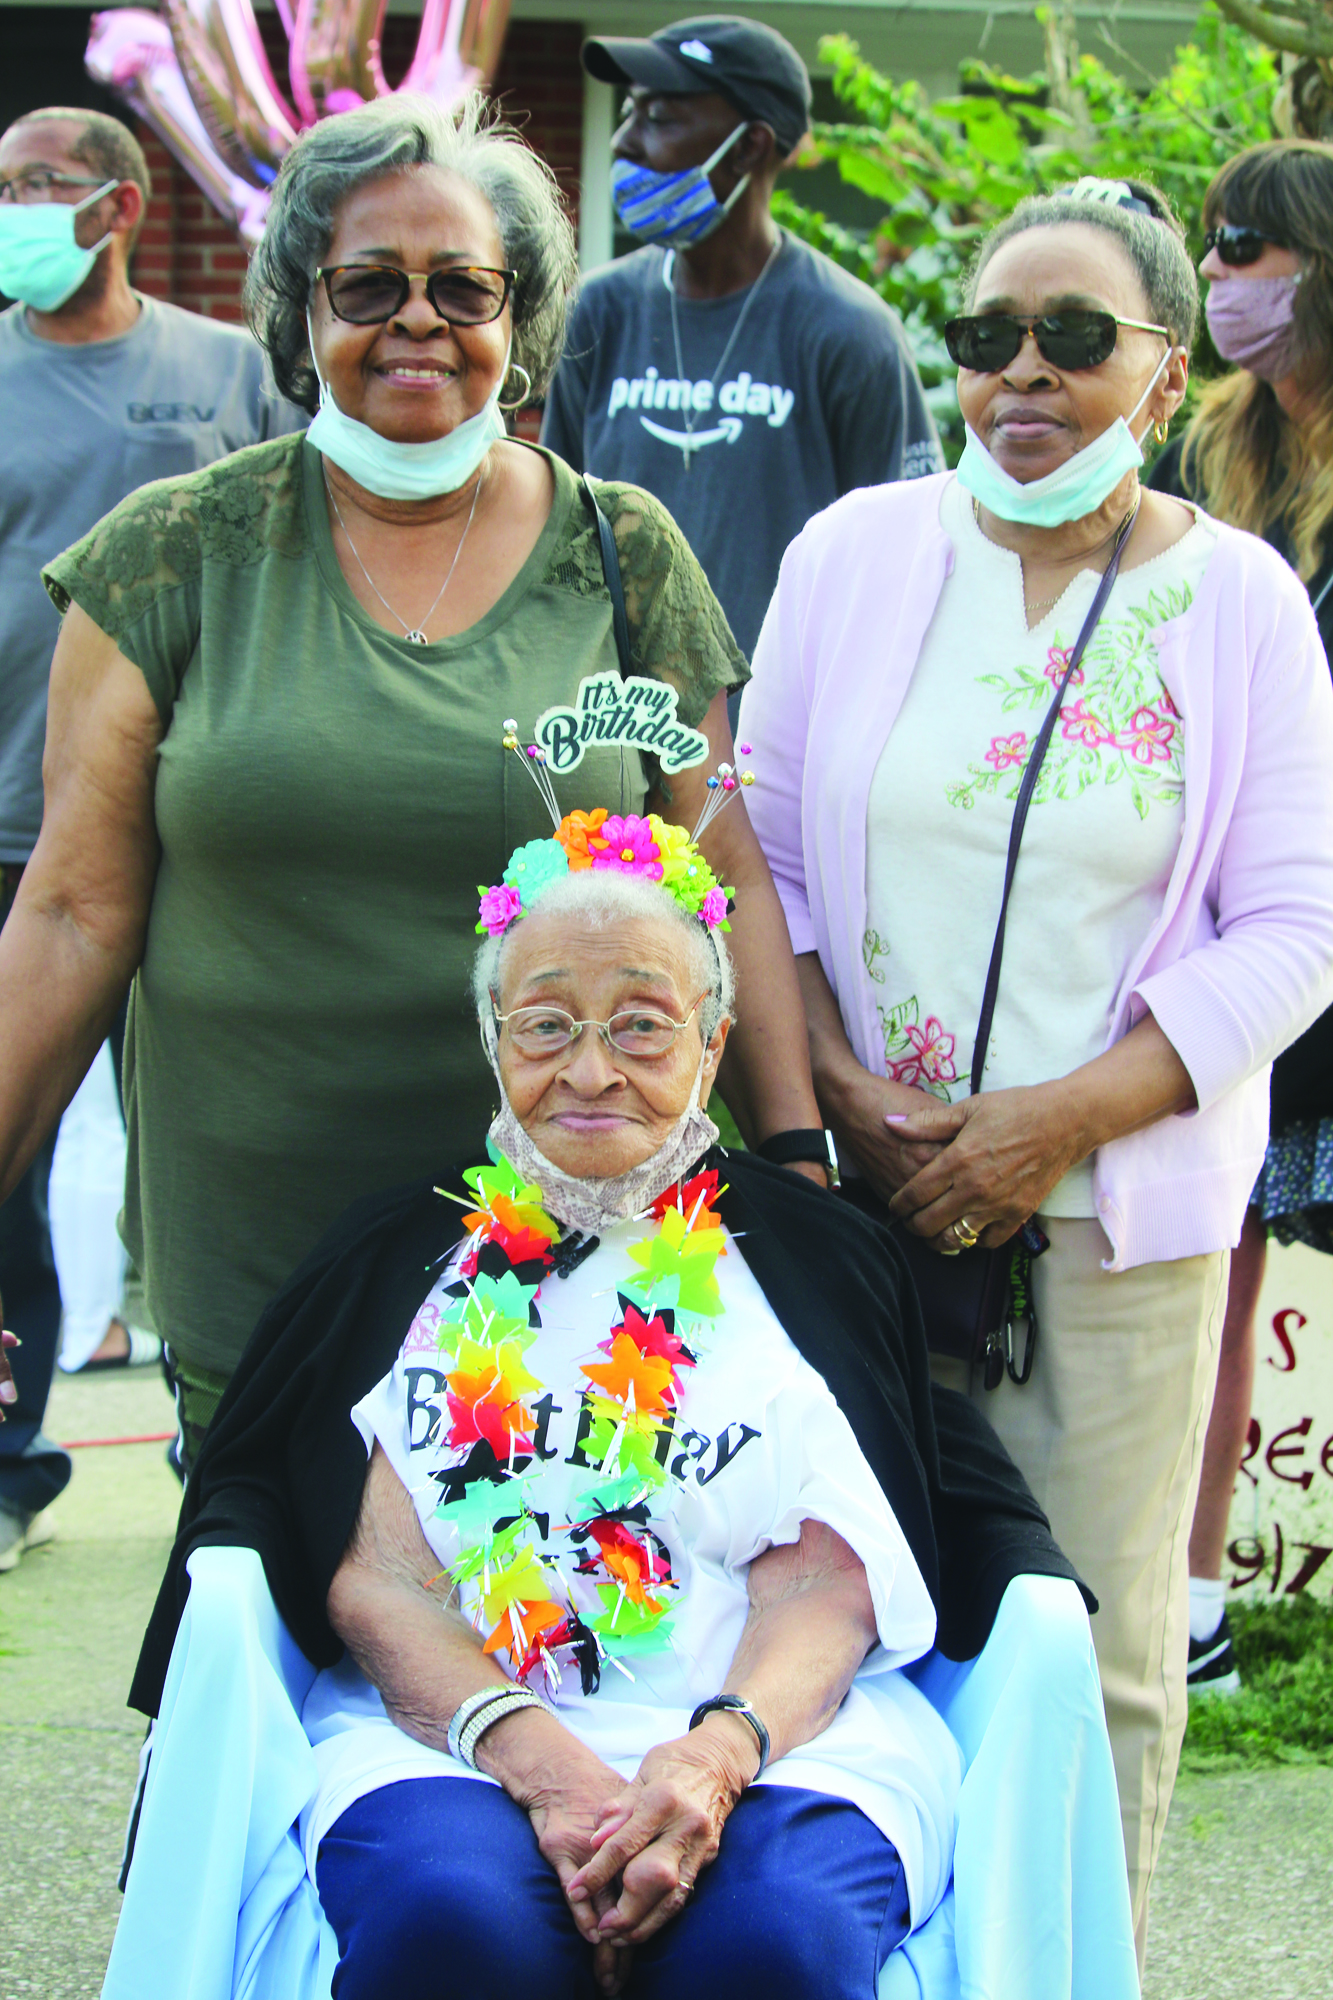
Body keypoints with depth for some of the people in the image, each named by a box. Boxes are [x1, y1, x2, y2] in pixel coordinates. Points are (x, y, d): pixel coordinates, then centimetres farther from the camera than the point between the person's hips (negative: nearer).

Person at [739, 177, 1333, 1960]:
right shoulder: (858, 554, 4)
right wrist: (843, 1096, -6)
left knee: (1100, 1651, 3)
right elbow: (763, 854, 7)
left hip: (1118, 1208, -1)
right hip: (859, 1195, 1)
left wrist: (1058, 1121, -11)